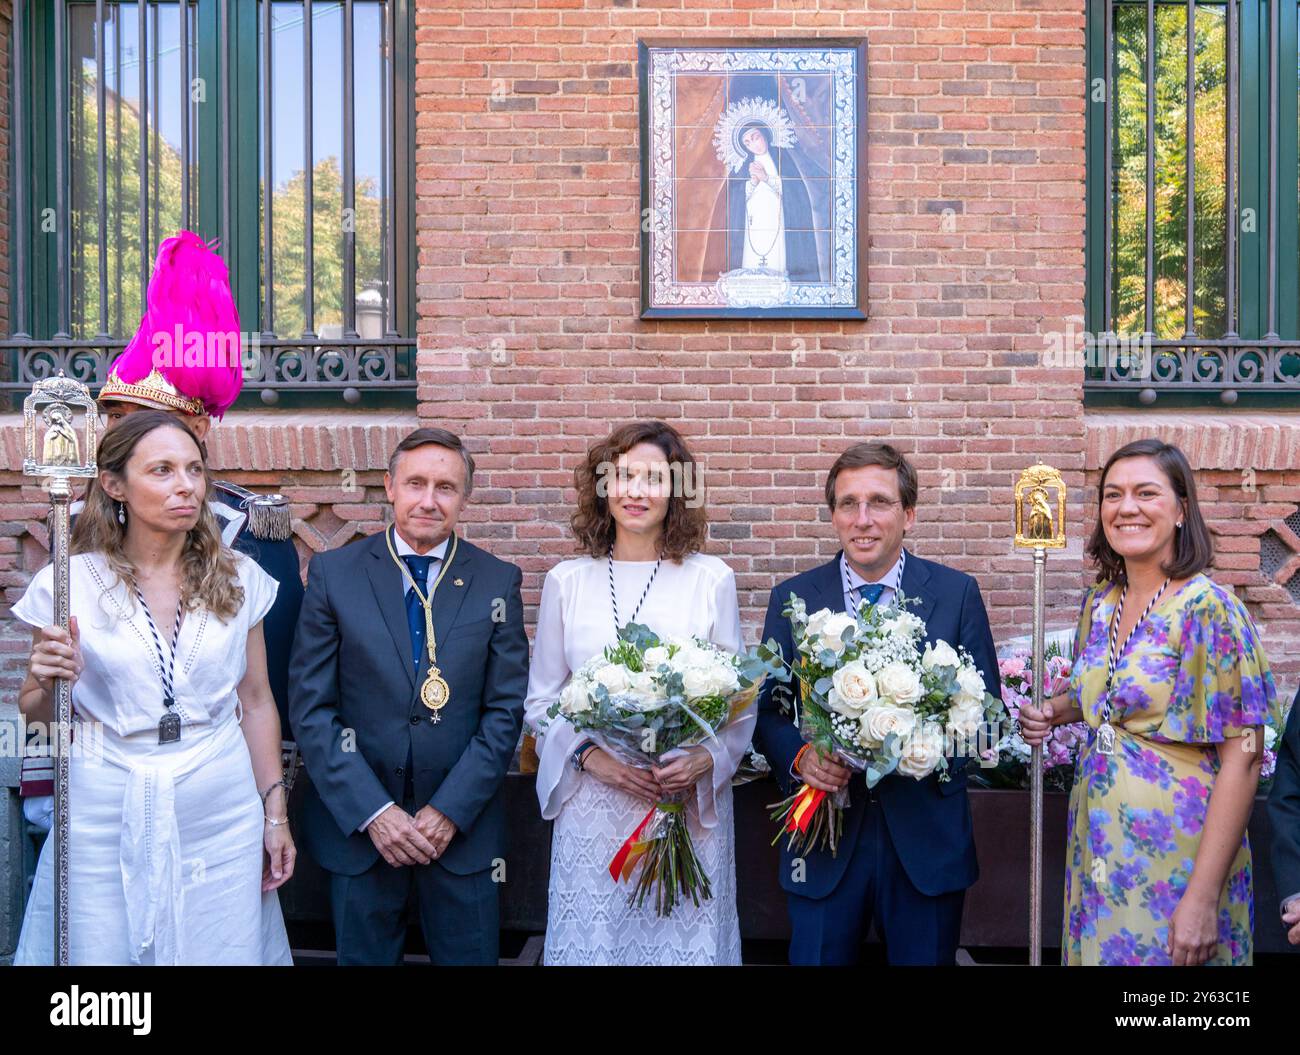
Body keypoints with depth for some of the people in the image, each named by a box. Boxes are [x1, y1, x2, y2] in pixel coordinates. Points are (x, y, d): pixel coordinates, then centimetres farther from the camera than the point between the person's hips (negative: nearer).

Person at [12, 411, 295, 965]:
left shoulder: (238, 580, 0)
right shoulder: (69, 583, -5)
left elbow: (255, 701, 7)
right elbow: (36, 711, 6)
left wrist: (275, 813, 7)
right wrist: (51, 685, -17)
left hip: (222, 814, 2)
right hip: (106, 818, -1)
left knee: (225, 950, 10)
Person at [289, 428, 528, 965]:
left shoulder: (498, 581, -1)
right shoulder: (332, 573, -3)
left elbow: (506, 709, -2)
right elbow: (310, 705, -5)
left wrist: (450, 810, -10)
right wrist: (372, 811, -12)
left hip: (464, 827, 1)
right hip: (357, 823, 0)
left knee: (469, 955, 13)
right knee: (362, 955, 16)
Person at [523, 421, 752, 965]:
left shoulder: (712, 579, -1)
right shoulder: (565, 581, 2)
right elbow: (542, 700, 6)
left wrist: (706, 759, -14)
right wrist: (590, 756, -10)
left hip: (692, 804, -1)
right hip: (593, 808, 1)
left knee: (685, 937, 7)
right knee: (594, 938, 9)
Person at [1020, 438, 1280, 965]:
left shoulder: (1207, 607, -16)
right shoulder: (1099, 602, 4)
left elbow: (1242, 757, -17)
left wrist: (1203, 897, -20)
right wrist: (1056, 710, -1)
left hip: (1172, 854, -6)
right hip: (1096, 843, 6)